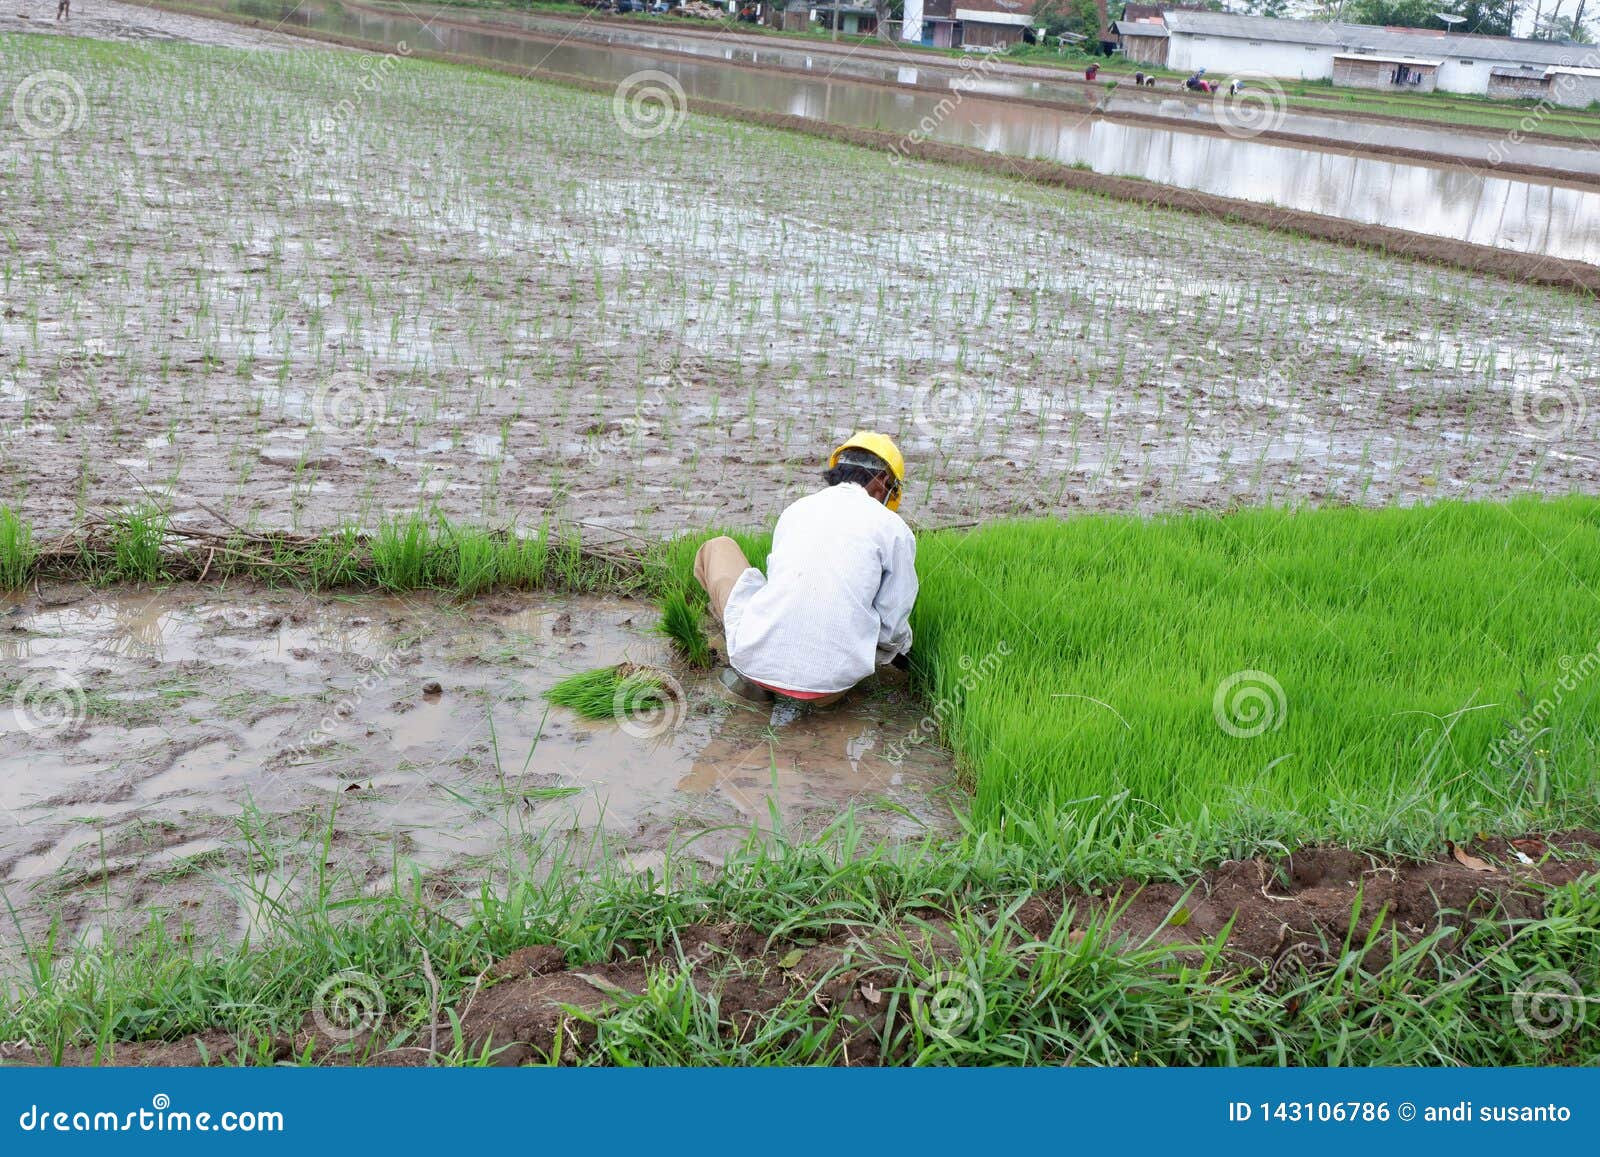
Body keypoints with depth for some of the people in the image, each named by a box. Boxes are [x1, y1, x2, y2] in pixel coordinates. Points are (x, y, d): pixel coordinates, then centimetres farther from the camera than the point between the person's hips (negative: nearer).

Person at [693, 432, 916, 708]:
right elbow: (891, 626, 8)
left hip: (758, 659, 2)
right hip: (830, 685, -1)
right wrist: (901, 652, 33)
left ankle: (750, 672, 8)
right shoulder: (894, 529, 4)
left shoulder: (795, 509, 15)